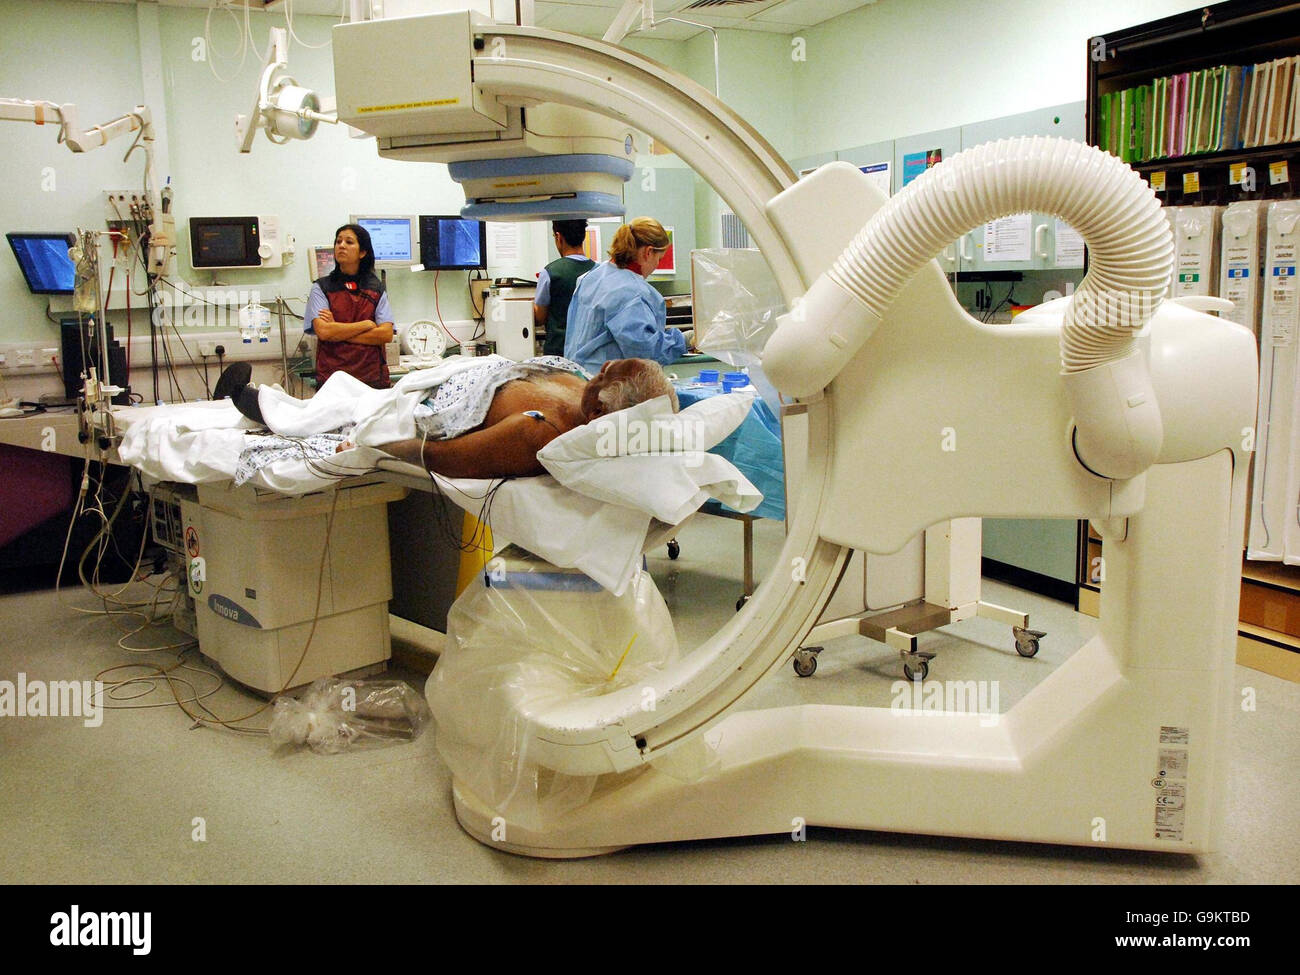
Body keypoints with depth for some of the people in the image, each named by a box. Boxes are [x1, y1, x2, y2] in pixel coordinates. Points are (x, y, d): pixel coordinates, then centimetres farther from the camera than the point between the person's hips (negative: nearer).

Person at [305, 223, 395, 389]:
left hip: (372, 377, 1)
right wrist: (366, 325, -4)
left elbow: (386, 334, -2)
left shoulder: (376, 288, 11)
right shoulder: (321, 288, 6)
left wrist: (339, 333, -6)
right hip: (332, 377, -1)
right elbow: (323, 331, -9)